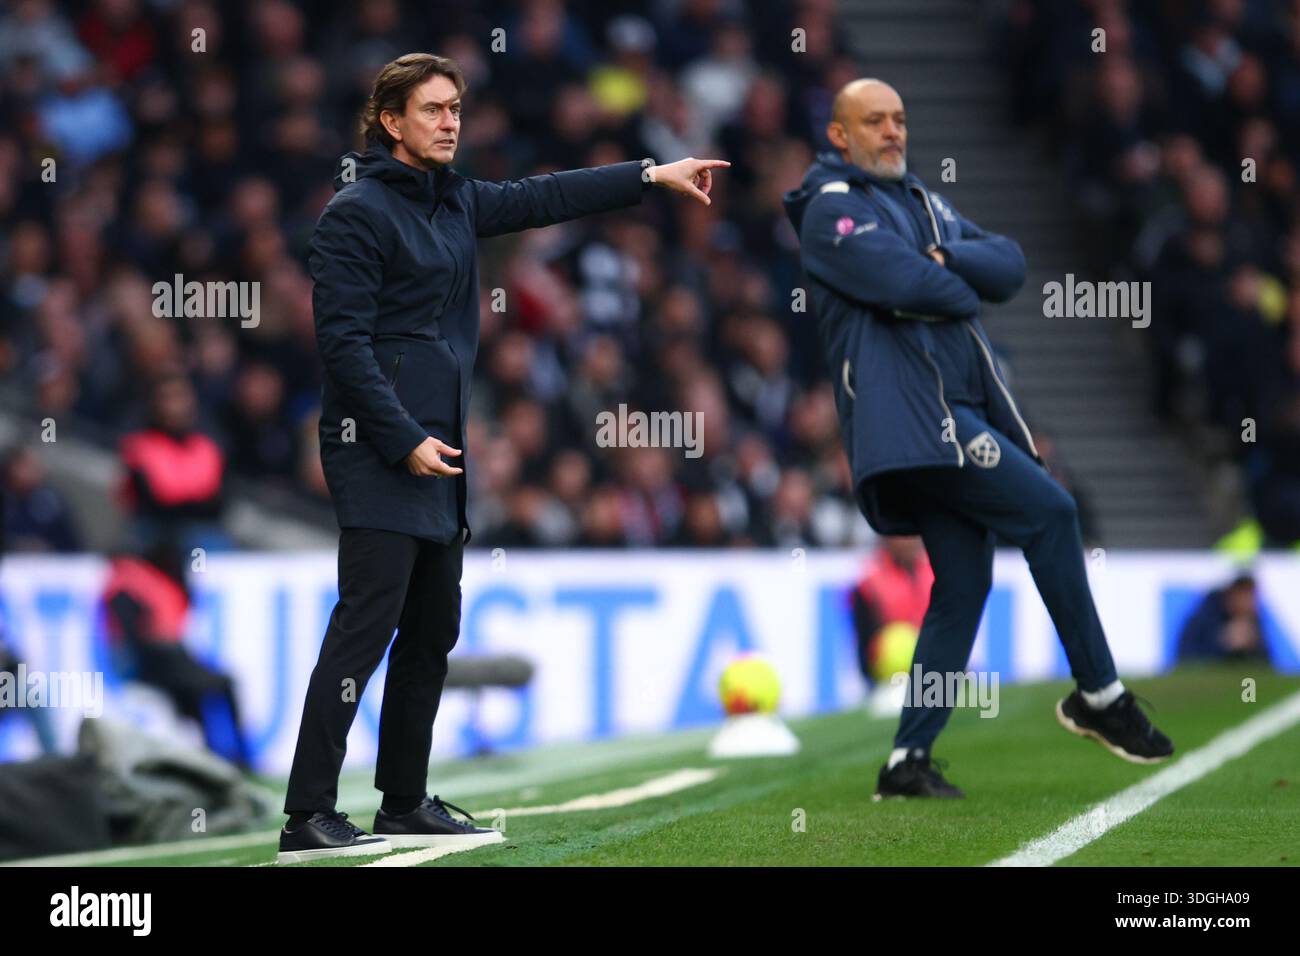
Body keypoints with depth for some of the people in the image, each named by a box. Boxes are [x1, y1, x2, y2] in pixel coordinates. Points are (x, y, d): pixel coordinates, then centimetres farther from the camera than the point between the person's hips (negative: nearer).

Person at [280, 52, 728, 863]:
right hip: (378, 451, -9)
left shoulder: (452, 202, 14)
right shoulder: (357, 212, -10)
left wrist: (652, 176, 23)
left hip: (438, 446, 9)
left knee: (432, 630, 12)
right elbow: (344, 341, -15)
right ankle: (308, 819, -16)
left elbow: (540, 199, 25)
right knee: (365, 626, -14)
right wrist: (405, 440, -18)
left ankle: (406, 802, 22)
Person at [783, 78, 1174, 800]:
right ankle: (1099, 696, -7)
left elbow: (1009, 266, 9)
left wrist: (943, 261, -10)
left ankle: (908, 761, 5)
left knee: (963, 582, 4)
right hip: (908, 411, -9)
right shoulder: (833, 211, -2)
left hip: (958, 410, 9)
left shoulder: (922, 203, 24)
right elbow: (906, 283, -18)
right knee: (1049, 511, -15)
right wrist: (962, 286, 1)